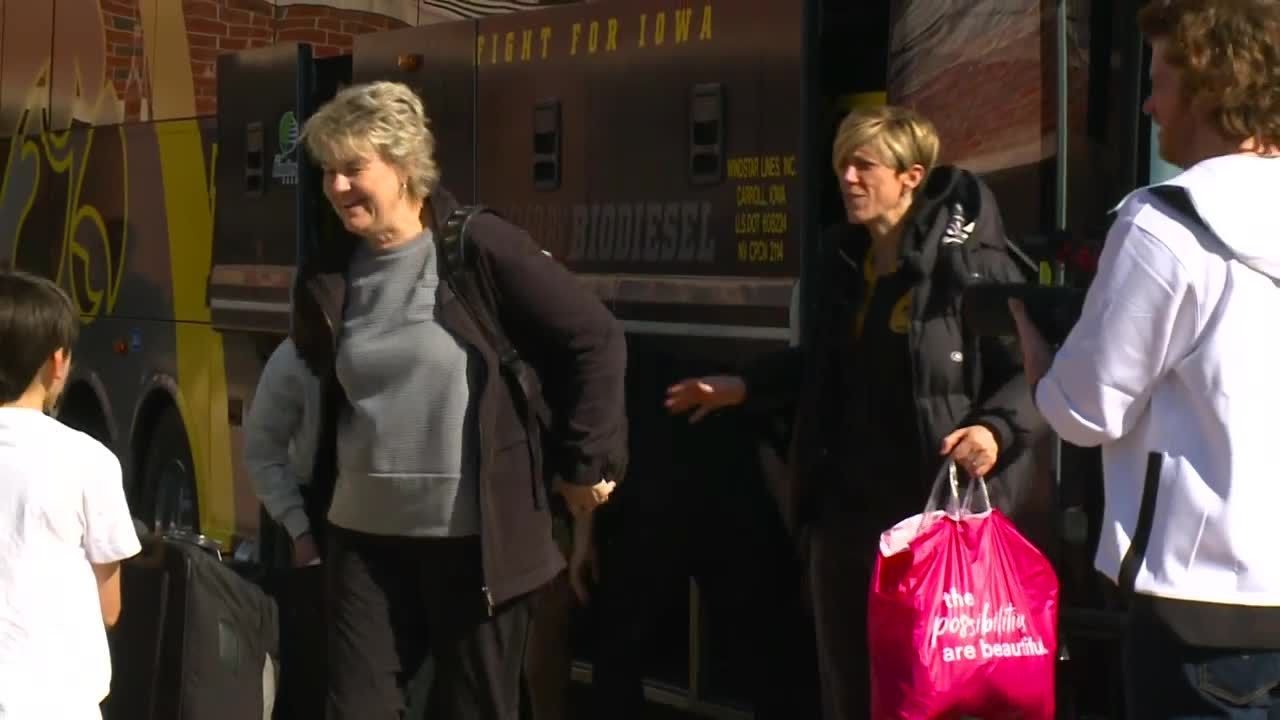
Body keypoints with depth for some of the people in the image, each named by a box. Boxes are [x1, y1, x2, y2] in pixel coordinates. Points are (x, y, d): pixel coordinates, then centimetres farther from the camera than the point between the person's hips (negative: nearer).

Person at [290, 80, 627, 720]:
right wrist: (317, 498, 20)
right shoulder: (324, 280, 4)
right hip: (365, 536, 4)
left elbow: (596, 342, -8)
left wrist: (586, 463, -5)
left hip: (478, 536, -4)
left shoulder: (479, 248, -11)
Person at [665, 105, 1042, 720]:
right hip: (845, 504, 8)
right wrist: (746, 388, 23)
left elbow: (1030, 367, -13)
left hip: (938, 506, -8)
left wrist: (997, 429, -29)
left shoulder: (969, 260, -13)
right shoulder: (841, 258, 11)